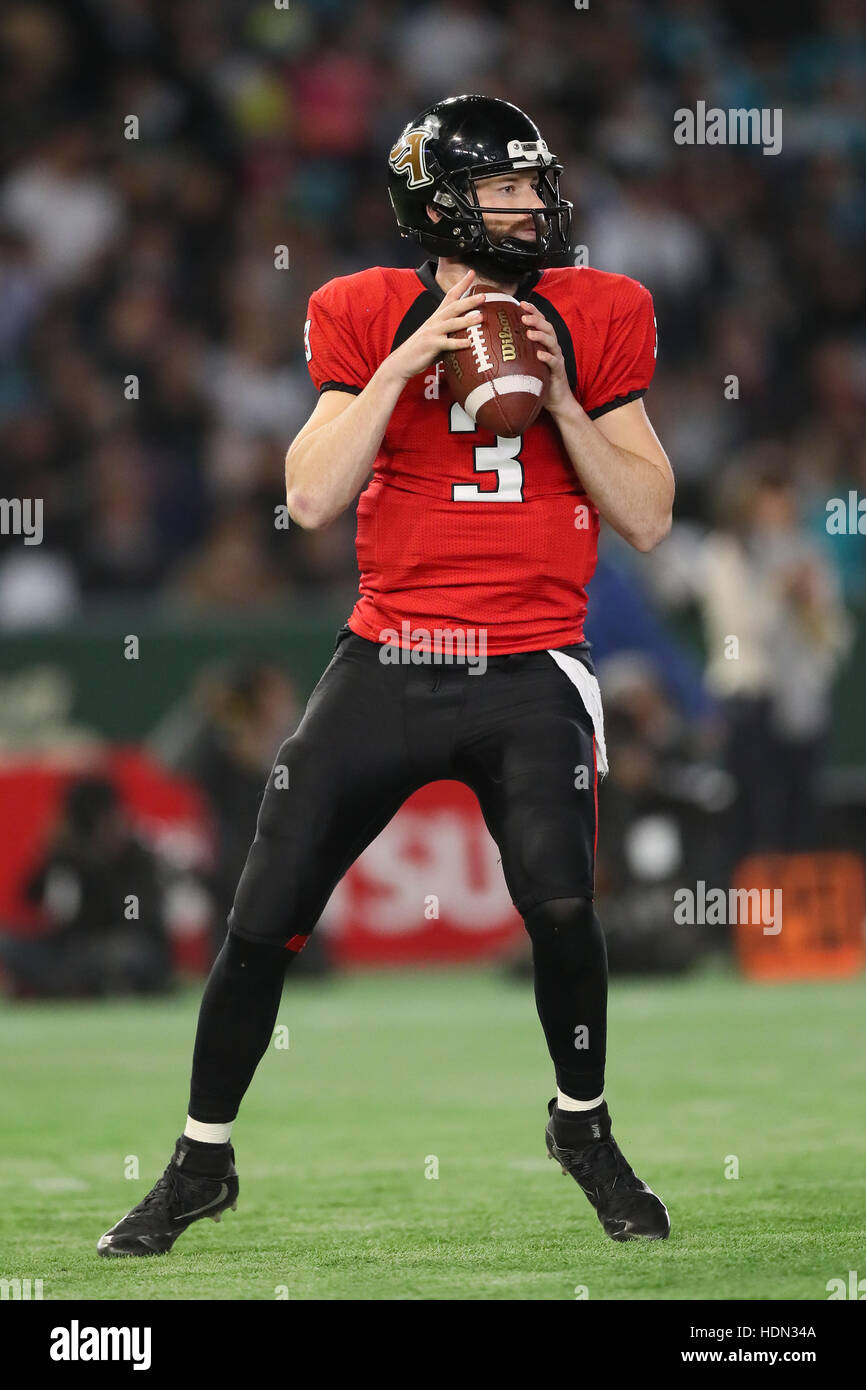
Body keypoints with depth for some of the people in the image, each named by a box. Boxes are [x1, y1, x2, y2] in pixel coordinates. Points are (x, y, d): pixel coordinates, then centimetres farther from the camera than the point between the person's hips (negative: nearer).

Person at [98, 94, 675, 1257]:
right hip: (388, 666, 1)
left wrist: (560, 401, -10)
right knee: (263, 920, 0)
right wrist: (406, 362, -15)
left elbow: (648, 519, 2)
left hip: (529, 669, -1)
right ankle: (202, 1162, 21)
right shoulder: (370, 320, 2)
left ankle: (583, 1125, 6)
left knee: (558, 900, -22)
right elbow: (312, 498, -9)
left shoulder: (594, 320, 4)